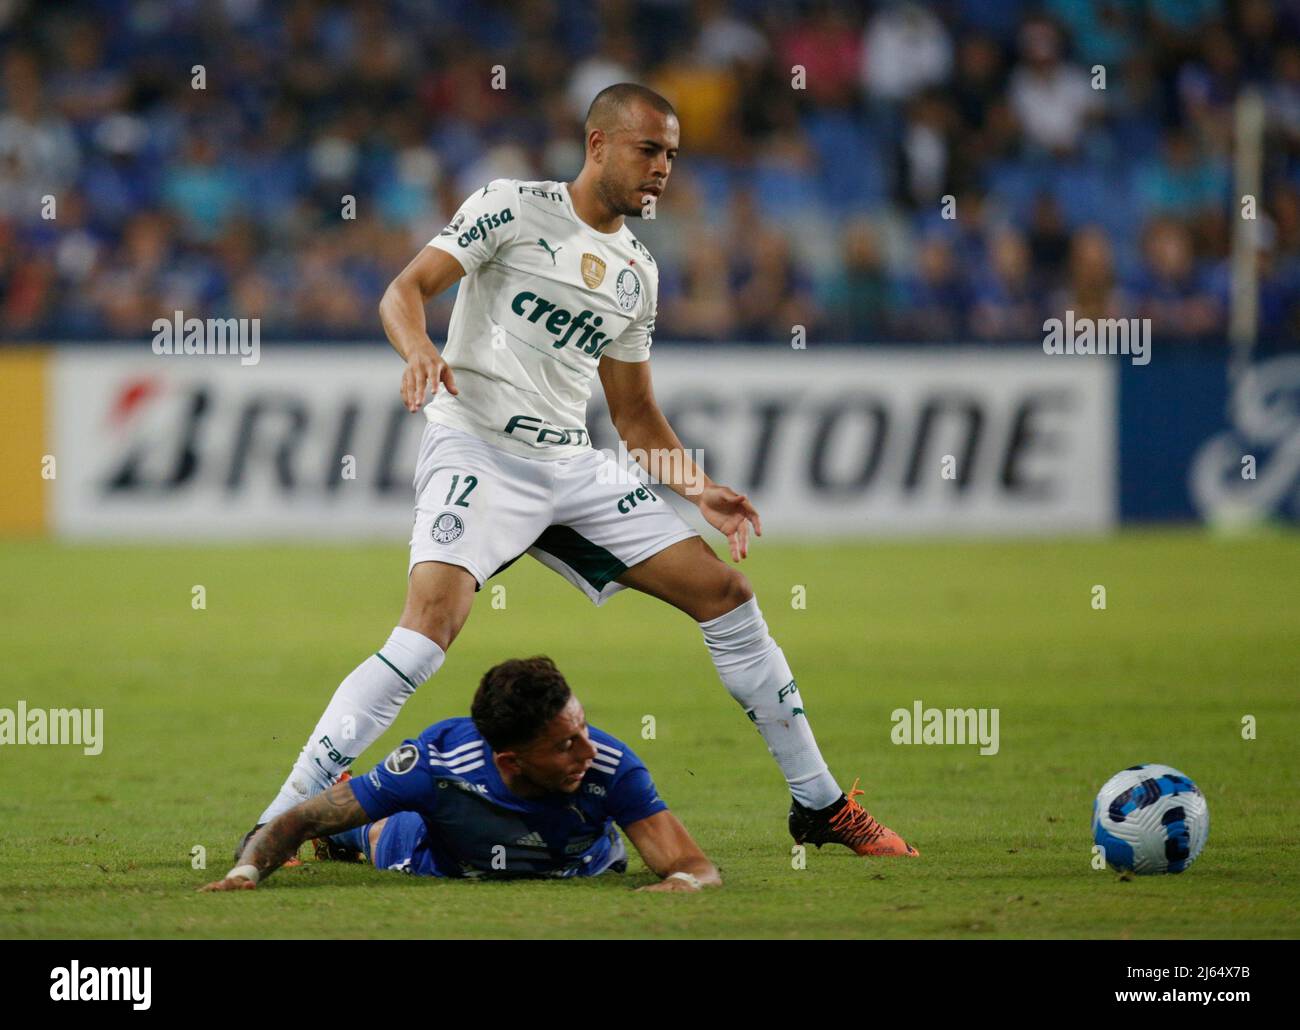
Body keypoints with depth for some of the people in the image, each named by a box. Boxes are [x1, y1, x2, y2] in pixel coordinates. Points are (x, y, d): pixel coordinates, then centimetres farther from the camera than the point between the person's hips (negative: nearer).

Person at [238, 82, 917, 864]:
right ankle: (276, 826, -23)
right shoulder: (514, 208, -2)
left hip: (573, 467, 6)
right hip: (477, 451, -6)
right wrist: (420, 351, -31)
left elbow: (635, 412, 24)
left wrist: (699, 490, 10)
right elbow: (406, 290, -9)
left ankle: (820, 805, 14)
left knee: (725, 592, 2)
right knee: (429, 629, -27)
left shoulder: (638, 273, 16)